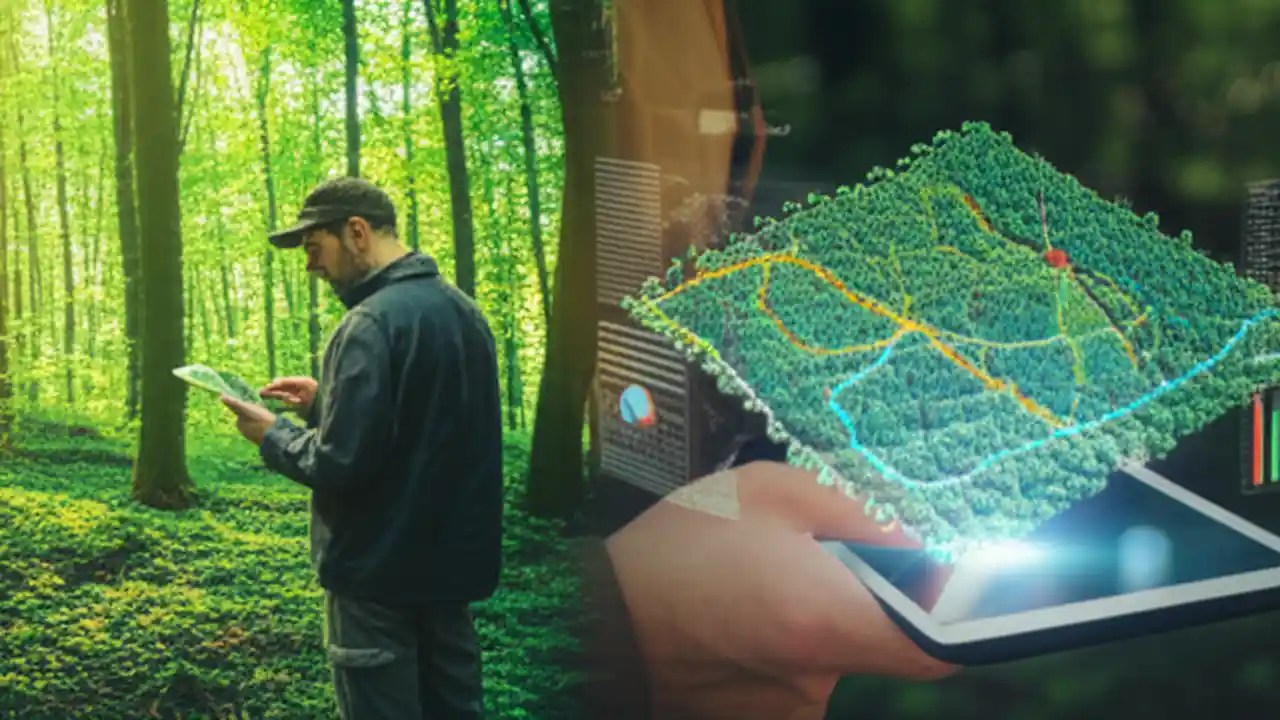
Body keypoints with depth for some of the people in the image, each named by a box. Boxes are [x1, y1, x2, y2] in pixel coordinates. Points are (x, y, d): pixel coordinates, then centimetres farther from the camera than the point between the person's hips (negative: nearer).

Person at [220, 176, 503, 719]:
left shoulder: (372, 323, -19)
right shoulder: (462, 309, 8)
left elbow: (341, 461, -23)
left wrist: (272, 436, -6)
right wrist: (325, 400, 13)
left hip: (380, 570, -8)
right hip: (453, 558, 8)